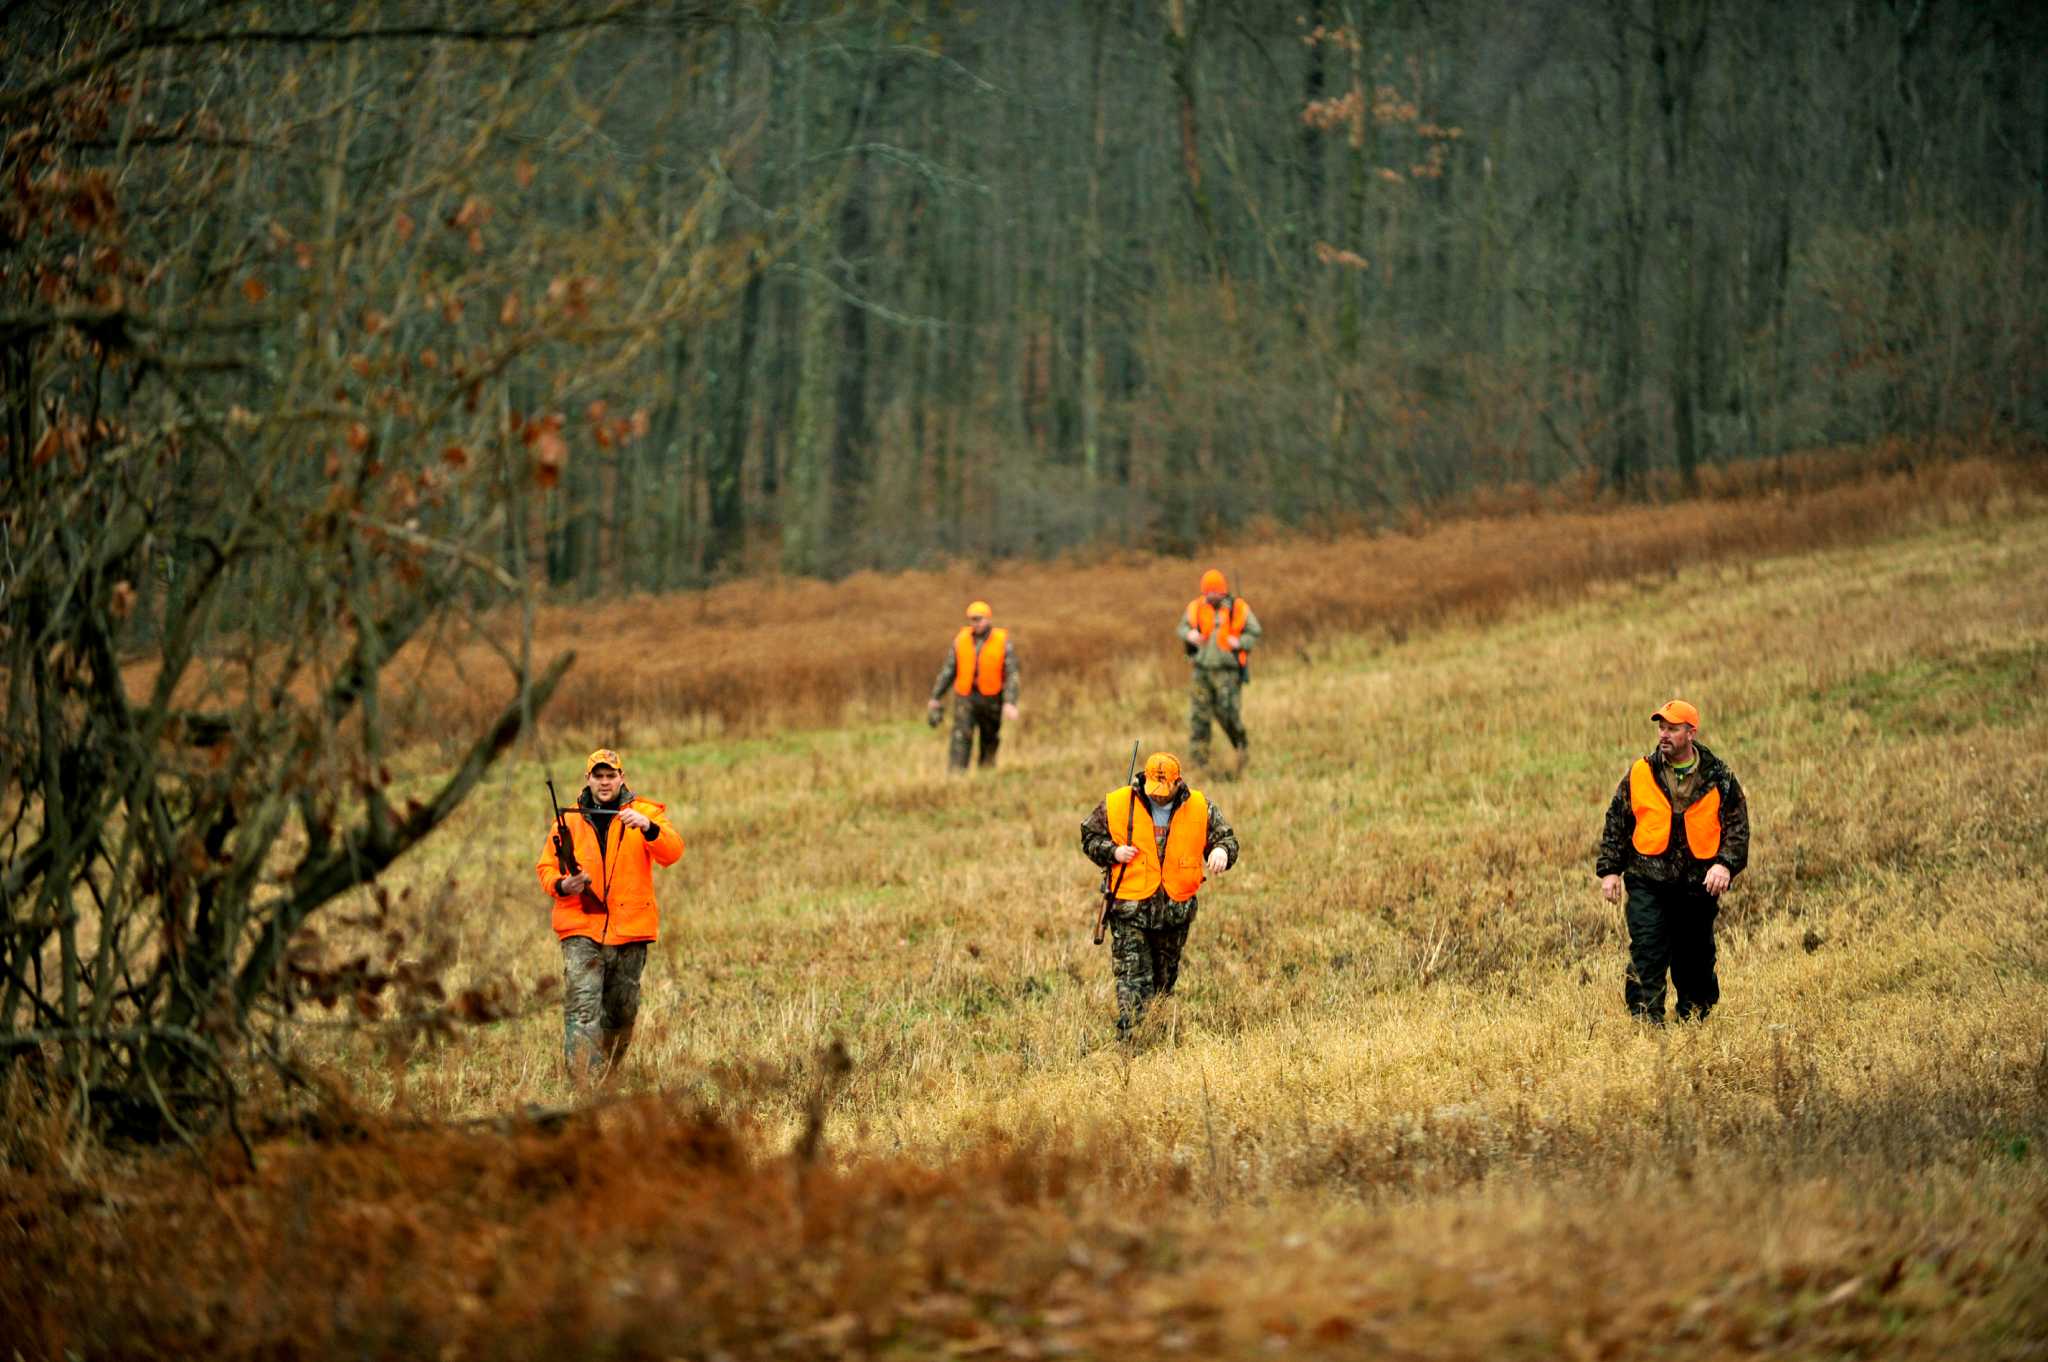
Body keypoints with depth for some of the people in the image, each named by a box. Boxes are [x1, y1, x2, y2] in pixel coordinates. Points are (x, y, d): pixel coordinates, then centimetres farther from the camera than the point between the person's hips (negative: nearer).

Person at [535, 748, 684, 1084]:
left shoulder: (645, 812, 4)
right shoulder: (569, 820, 8)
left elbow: (672, 853, -11)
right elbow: (545, 866, 14)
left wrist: (648, 828, -31)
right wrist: (561, 885, -9)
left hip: (630, 931, 1)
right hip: (581, 931, -1)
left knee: (621, 1013, 13)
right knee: (581, 1009, -16)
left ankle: (606, 1080, 31)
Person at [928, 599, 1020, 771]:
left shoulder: (1003, 642, -8)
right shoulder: (961, 640, -2)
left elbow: (1011, 675, -13)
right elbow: (948, 670, 3)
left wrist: (1010, 703, -25)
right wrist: (935, 698, 3)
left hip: (991, 698, 0)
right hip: (965, 698, 0)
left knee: (989, 742, 12)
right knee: (960, 738, -14)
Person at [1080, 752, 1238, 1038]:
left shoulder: (1200, 808, -2)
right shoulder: (1116, 805, -7)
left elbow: (1225, 836, 4)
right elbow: (1089, 837, 4)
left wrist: (1222, 851, -20)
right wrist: (1113, 852, -16)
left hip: (1176, 911, 3)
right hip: (1130, 908, -3)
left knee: (1165, 977, 18)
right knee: (1133, 978, -11)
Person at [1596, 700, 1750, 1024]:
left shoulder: (1719, 778, 2)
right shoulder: (1640, 774, 3)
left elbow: (1738, 827, 3)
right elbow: (1616, 824, 9)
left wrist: (1725, 864, -13)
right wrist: (1609, 870, 2)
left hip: (1699, 886, 1)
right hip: (1647, 884, -1)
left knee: (1696, 959, 9)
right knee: (1647, 958, -12)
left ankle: (1693, 1023, 24)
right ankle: (1646, 1022, -13)